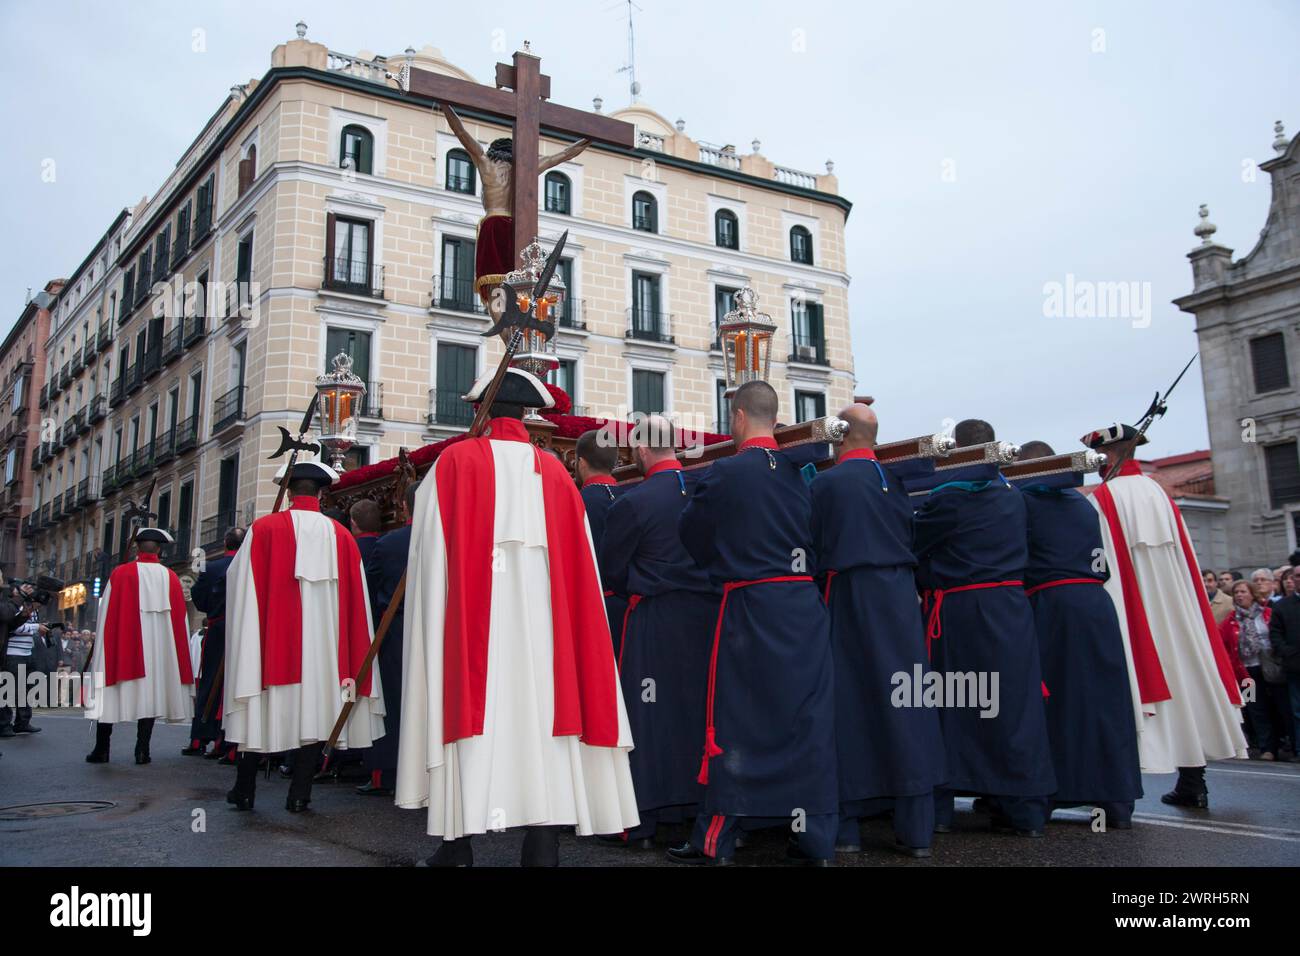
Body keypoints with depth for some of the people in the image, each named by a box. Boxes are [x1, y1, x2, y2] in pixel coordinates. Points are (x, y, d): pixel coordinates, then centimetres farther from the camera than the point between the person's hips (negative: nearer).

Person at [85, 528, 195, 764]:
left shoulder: (121, 573, -5)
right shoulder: (171, 577, 2)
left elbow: (106, 614, -2)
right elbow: (179, 618, 5)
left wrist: (103, 646, 7)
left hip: (121, 642, -2)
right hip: (159, 645, 2)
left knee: (111, 694, 8)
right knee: (149, 693, 5)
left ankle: (101, 749, 11)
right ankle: (142, 750, 1)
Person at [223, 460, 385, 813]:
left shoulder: (263, 529, -3)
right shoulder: (341, 535, 3)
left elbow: (236, 579, 3)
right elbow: (355, 601, 3)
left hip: (273, 638, -1)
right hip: (325, 640, 1)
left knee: (262, 706, 9)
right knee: (314, 708, 6)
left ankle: (244, 790, 17)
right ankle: (299, 794, 7)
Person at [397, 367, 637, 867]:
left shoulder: (454, 461, 1)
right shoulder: (554, 472, 8)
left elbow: (430, 555, -1)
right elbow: (578, 570, 7)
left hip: (470, 624, -2)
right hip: (541, 626, 2)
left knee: (474, 711, 4)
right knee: (540, 713, 2)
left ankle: (457, 845, 9)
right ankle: (543, 848, 1)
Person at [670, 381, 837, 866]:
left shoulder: (725, 472, -8)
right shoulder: (798, 472, 7)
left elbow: (690, 533, 4)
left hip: (750, 607, -4)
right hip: (804, 604, 5)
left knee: (737, 720, 2)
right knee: (806, 717, 8)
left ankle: (715, 840, 10)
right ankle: (815, 837, 13)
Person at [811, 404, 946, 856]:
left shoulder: (824, 483, -6)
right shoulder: (899, 479, 6)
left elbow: (809, 548, -2)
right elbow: (915, 538, 13)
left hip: (848, 598, -3)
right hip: (901, 597, 3)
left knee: (850, 708, 4)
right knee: (906, 707, 5)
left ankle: (846, 827, 9)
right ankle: (916, 829, 6)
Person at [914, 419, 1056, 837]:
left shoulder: (947, 498, -8)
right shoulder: (1013, 497, 8)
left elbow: (910, 545, 1)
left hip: (958, 611, -4)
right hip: (1010, 608, 4)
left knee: (948, 707, 4)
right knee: (1012, 704, 6)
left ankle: (937, 809, 10)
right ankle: (1026, 809, 9)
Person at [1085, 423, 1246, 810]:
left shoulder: (1101, 499, -9)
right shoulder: (1158, 492, 8)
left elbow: (1098, 563, -10)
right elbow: (1184, 555, 11)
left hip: (1126, 609, -5)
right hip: (1174, 604, 6)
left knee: (1129, 678, -3)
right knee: (1179, 667, 10)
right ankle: (1192, 781, 16)